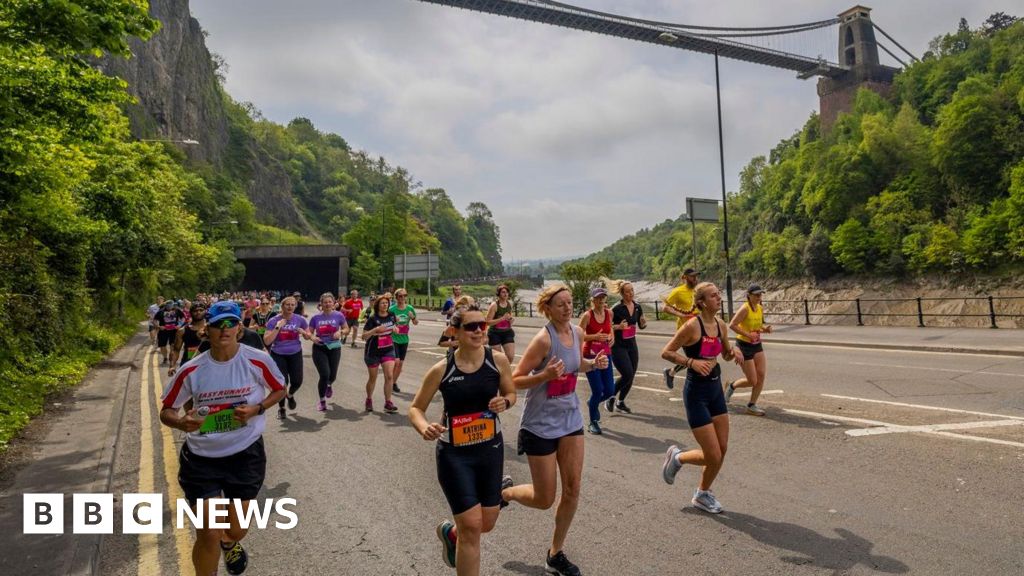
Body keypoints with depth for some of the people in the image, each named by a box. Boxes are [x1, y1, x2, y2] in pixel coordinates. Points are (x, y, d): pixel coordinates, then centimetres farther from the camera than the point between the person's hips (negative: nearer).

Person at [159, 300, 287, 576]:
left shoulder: (258, 360, -12)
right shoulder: (192, 370, -9)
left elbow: (280, 390, 4)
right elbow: (166, 410, 1)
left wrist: (256, 409, -15)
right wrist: (181, 422, -21)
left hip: (245, 455, 1)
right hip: (201, 459, 0)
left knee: (236, 529, 15)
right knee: (209, 533, -7)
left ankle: (230, 543, 55)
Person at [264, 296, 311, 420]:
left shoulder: (300, 319, -4)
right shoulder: (273, 321, -10)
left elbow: (308, 336, 8)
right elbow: (267, 341, -16)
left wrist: (303, 333, -15)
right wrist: (278, 327, -24)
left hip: (295, 354, 2)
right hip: (278, 355, -2)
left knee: (297, 381, -5)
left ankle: (290, 395, 33)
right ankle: (281, 408, 17)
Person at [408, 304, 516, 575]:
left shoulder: (498, 361, -10)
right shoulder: (441, 370, -13)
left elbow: (511, 393, 7)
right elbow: (415, 408, -3)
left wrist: (505, 402, -17)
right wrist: (424, 428, -25)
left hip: (490, 449, 3)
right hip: (453, 453, -3)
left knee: (486, 524, 15)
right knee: (471, 525, -5)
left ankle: (449, 532, 49)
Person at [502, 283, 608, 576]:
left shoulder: (578, 332, 0)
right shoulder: (543, 339, -21)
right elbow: (515, 380, -18)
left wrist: (594, 363, -2)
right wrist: (545, 375, -34)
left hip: (570, 418, 6)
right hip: (541, 424, -6)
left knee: (572, 489, 6)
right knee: (544, 499, 3)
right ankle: (504, 493, 35)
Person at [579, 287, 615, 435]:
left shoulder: (609, 313, 3)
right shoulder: (587, 315, -12)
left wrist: (611, 337, 1)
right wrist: (595, 336, -26)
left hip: (605, 355, 5)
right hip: (590, 355, -5)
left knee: (610, 391, 2)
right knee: (598, 390, -9)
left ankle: (593, 403, 36)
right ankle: (593, 423, 12)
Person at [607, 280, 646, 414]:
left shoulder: (638, 307, 3)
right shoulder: (616, 309, -15)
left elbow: (641, 326, 15)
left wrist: (644, 323, -7)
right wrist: (618, 326, -28)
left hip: (632, 345, 6)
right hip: (618, 346, -6)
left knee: (631, 376, 8)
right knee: (627, 374, -13)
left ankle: (621, 402, 26)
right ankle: (611, 397, 10)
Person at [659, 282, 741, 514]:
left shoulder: (721, 325, 4)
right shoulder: (692, 326, -18)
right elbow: (666, 352, -15)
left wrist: (733, 354, -3)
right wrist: (691, 362, -26)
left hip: (716, 389, 8)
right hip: (697, 392, -7)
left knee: (722, 450, 11)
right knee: (713, 456, -6)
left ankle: (703, 494, 32)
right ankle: (677, 457, 24)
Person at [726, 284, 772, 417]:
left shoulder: (761, 308, 5)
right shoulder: (745, 308, -18)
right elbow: (732, 325, -23)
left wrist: (765, 329, -2)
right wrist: (748, 334, -25)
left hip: (757, 345, 7)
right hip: (744, 346, -7)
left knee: (761, 375, -1)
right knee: (752, 381, -3)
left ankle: (752, 405, 12)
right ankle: (732, 386, 26)